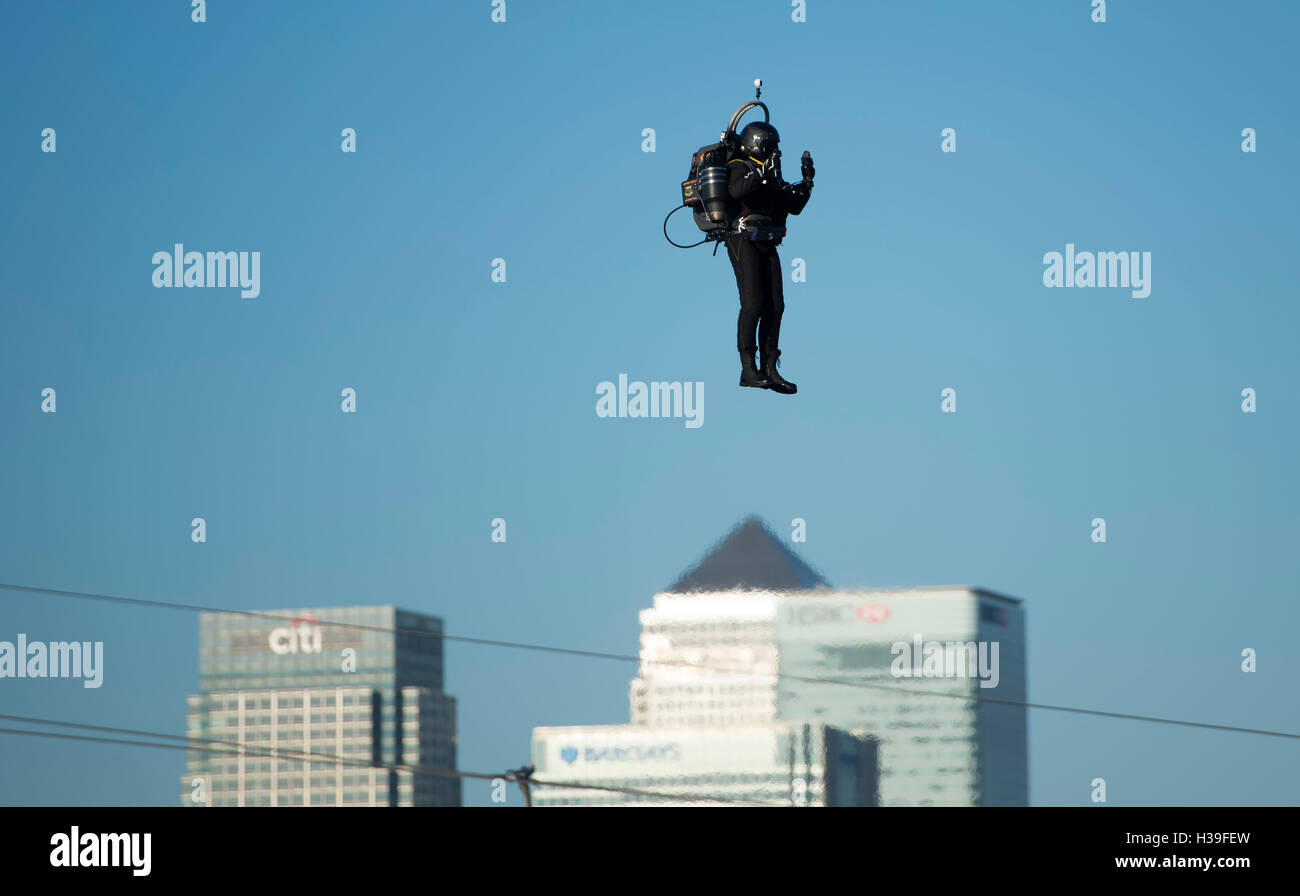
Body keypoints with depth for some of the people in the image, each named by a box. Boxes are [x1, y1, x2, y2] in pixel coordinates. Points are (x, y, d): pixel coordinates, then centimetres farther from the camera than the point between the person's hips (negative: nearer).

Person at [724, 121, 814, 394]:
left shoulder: (770, 176, 20)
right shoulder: (739, 168, -4)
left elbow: (794, 206, 18)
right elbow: (737, 191, -27)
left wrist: (806, 180, 7)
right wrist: (762, 172, -31)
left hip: (767, 246, 8)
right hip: (744, 241, -8)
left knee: (774, 306, 1)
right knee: (753, 303, -16)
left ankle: (769, 370, 3)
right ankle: (748, 369, -14)